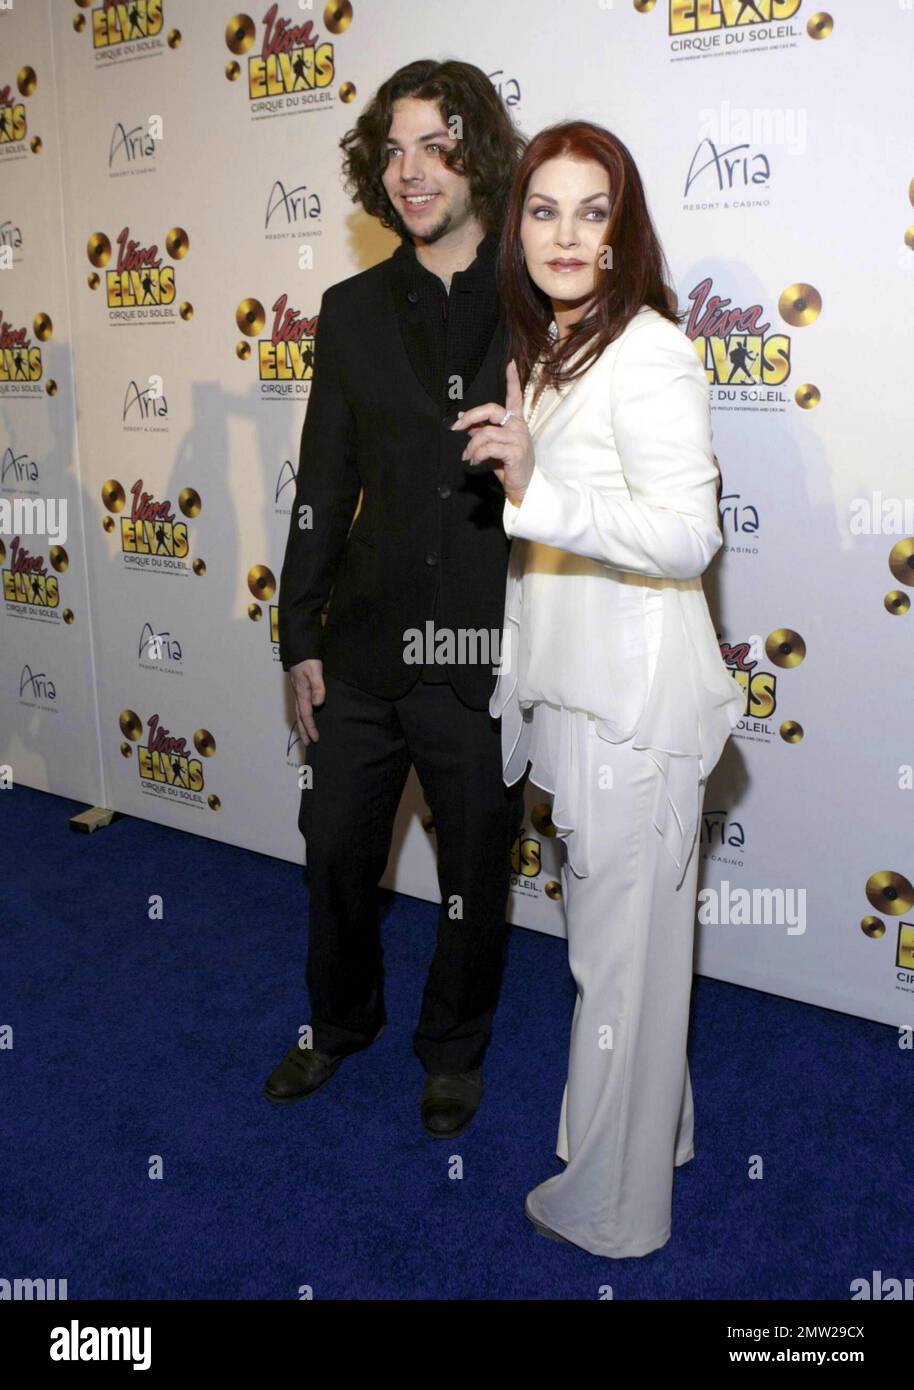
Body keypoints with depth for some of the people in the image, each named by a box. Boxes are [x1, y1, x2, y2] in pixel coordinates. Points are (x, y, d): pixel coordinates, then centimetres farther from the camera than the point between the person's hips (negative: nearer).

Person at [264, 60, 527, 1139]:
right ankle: (340, 1023, 43)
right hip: (365, 647, 3)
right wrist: (300, 640, 6)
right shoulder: (353, 311, 6)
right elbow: (322, 486, 7)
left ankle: (454, 1049, 38)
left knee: (475, 873, 13)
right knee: (336, 852, 16)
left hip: (486, 656, -3)